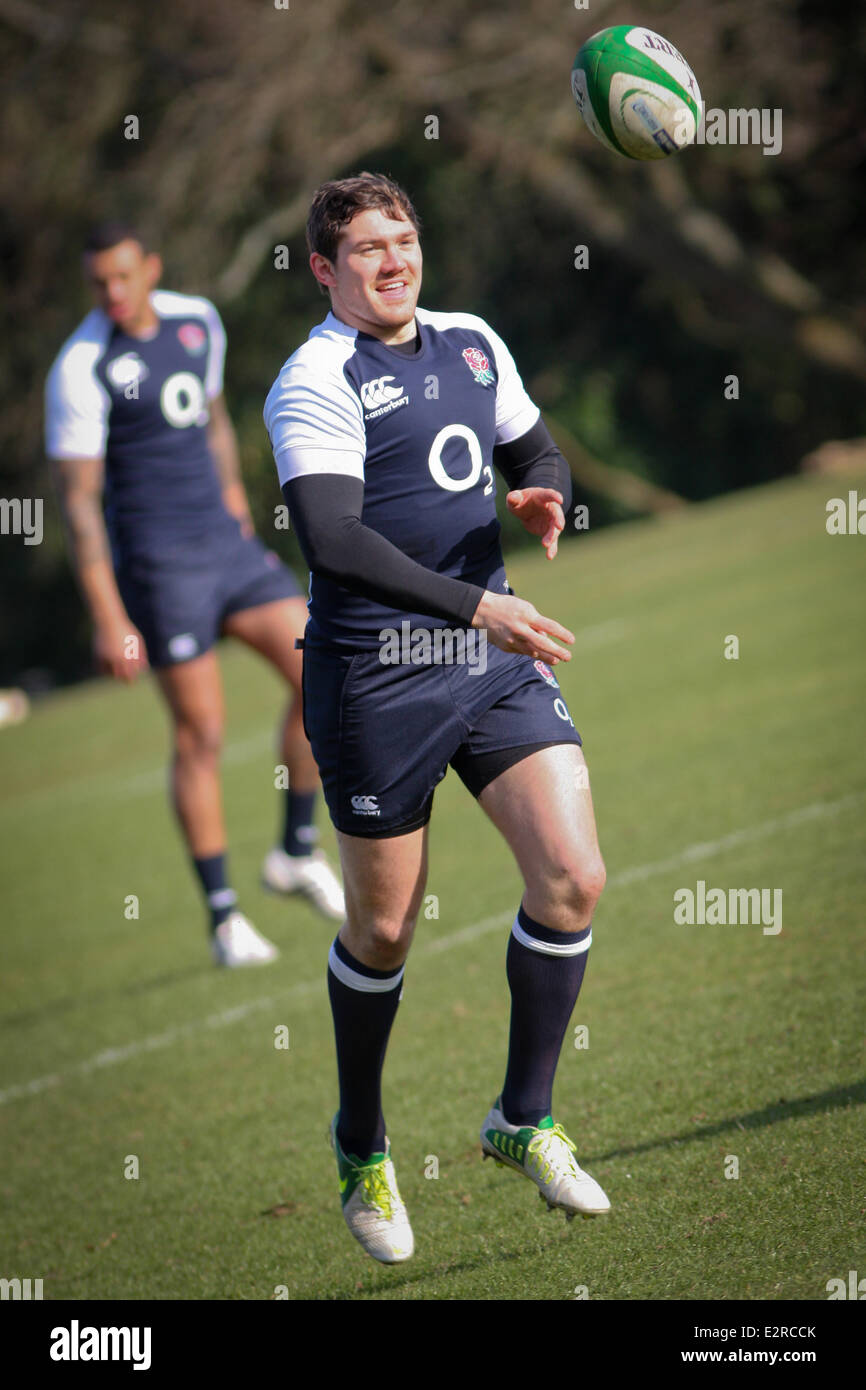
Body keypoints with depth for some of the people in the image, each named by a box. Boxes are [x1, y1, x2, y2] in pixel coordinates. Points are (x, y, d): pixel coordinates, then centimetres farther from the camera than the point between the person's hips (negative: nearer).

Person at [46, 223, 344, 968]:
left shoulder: (198, 320, 5)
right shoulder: (81, 369, -14)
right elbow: (79, 502, -15)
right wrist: (109, 620, -18)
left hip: (228, 542, 6)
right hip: (158, 564, -6)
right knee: (201, 733, -4)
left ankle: (297, 852, 15)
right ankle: (224, 918, 6)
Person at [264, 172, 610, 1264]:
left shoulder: (473, 343, 11)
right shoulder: (315, 382, -11)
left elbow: (538, 454, 23)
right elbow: (332, 540, -23)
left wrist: (543, 497, -2)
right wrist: (476, 607, -30)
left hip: (495, 659, 6)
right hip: (375, 673, -6)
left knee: (572, 877, -7)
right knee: (384, 928, 4)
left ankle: (523, 1124, 9)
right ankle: (361, 1148, 26)